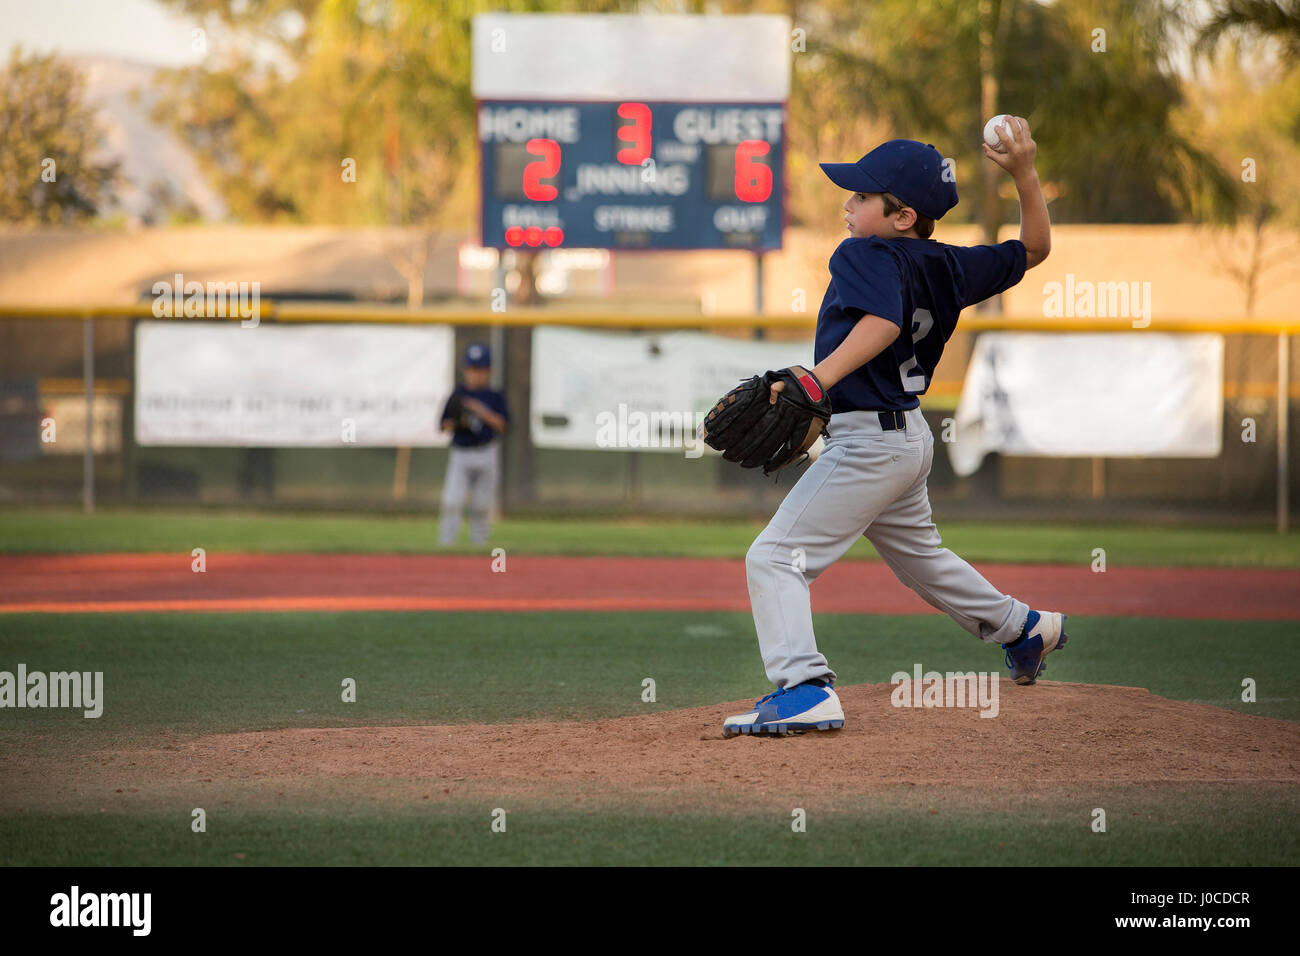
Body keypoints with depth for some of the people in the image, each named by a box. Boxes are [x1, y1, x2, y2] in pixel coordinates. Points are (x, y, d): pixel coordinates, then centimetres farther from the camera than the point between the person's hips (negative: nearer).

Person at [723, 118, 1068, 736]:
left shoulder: (866, 256, -17)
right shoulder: (947, 267, 5)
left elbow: (882, 321, -37)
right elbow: (1034, 248, 13)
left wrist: (819, 379, -47)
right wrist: (1024, 174, 7)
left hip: (868, 441, -10)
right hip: (910, 436, 10)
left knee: (776, 556, -12)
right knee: (917, 553, 33)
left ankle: (805, 690, -27)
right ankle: (1024, 630, 50)